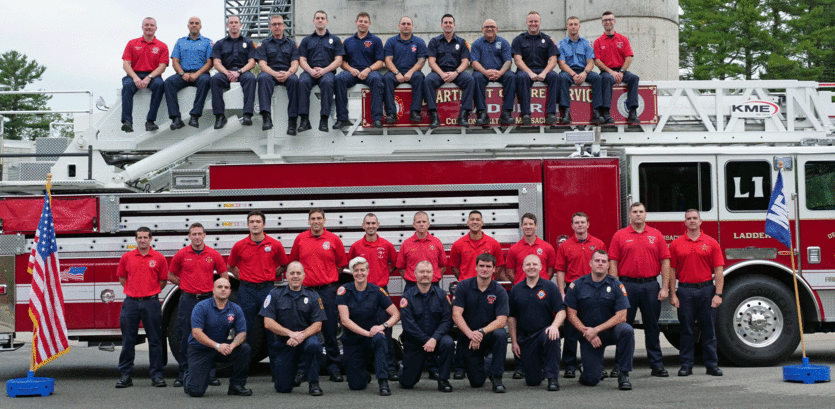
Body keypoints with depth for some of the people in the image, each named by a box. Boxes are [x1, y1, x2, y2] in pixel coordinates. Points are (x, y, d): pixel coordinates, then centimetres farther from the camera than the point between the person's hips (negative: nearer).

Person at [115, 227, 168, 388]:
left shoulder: (159, 258, 2)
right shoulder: (126, 257, 6)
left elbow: (163, 281, 9)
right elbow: (122, 279, 15)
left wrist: (150, 292, 8)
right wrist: (135, 291, 10)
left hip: (151, 303, -1)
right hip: (131, 302, 1)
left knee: (155, 341, 2)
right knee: (128, 341, 4)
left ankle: (157, 375, 9)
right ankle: (125, 375, 11)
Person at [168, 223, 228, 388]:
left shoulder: (214, 255, 2)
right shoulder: (181, 254, 2)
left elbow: (224, 276, 13)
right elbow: (170, 275, 12)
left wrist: (216, 291, 4)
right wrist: (186, 285, 6)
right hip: (188, 300, 0)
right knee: (185, 338, 2)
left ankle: (210, 374, 9)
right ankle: (182, 375, 8)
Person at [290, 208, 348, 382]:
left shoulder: (334, 239, 2)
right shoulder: (300, 239, 6)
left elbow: (341, 264, 11)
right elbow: (293, 262, 17)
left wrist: (329, 278, 9)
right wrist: (302, 276, 10)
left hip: (327, 290, -1)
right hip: (305, 289, 1)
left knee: (330, 330, 0)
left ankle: (334, 368, 7)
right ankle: (303, 368, 13)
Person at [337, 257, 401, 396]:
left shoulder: (377, 291, -6)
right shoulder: (344, 291, -8)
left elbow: (396, 314, -6)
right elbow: (345, 320, -16)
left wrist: (383, 326, -26)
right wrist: (366, 333, -26)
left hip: (372, 334, 0)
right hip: (352, 339, 1)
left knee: (380, 339, -38)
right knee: (356, 385, -2)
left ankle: (383, 381, -32)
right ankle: (364, 374, 35)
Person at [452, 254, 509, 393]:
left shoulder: (499, 291, -6)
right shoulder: (463, 286, -5)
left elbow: (501, 320, -15)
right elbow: (456, 315, -13)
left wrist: (481, 332, -31)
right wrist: (470, 334, -29)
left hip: (490, 335, 0)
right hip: (468, 338, 0)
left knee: (501, 334, -36)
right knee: (476, 382, -6)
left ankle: (496, 376, -20)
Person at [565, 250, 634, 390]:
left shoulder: (616, 285, -3)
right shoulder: (577, 285, -2)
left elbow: (621, 316, -9)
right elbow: (571, 315, -2)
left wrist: (596, 330, -16)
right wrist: (588, 334, -13)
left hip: (610, 330, 0)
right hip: (587, 335, 0)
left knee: (627, 330, -35)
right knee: (591, 379, -11)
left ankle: (623, 374, -19)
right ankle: (591, 366, 29)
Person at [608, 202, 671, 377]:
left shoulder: (656, 235, 7)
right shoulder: (619, 236, 3)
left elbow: (665, 262, 5)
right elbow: (613, 264, 1)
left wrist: (665, 288, -2)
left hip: (650, 285, 1)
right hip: (627, 285, -1)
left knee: (652, 326, 5)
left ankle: (657, 364, 12)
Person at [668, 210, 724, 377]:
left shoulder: (711, 243, 4)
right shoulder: (676, 244, 5)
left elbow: (718, 271, 1)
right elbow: (672, 270, 4)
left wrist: (718, 294, -7)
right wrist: (673, 294, -3)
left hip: (706, 289, 0)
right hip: (685, 290, 0)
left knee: (708, 330, 3)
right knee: (686, 330, 3)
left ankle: (712, 364, 11)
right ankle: (686, 365, 10)